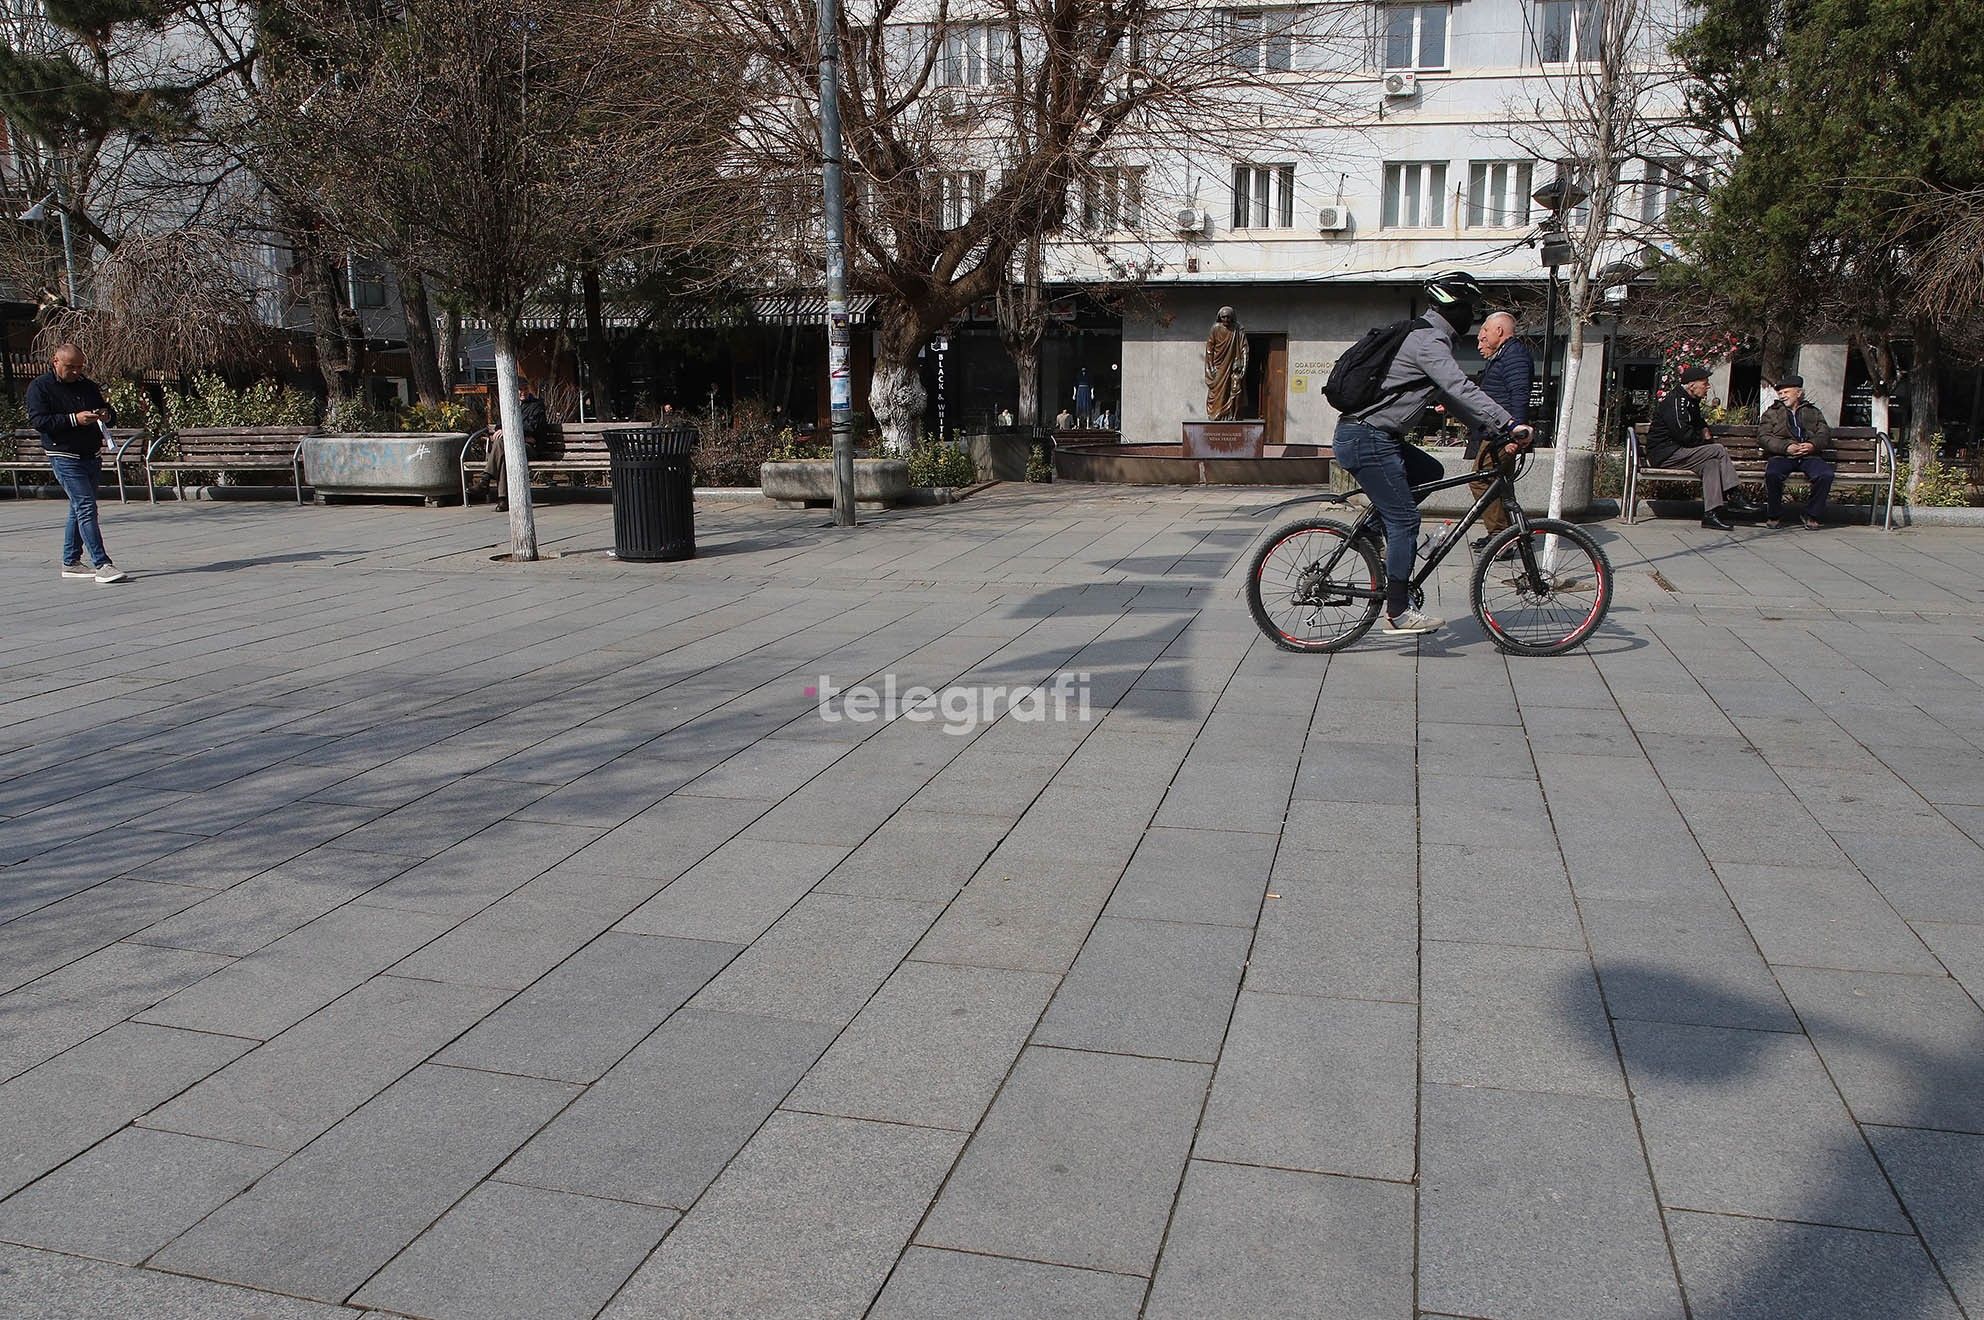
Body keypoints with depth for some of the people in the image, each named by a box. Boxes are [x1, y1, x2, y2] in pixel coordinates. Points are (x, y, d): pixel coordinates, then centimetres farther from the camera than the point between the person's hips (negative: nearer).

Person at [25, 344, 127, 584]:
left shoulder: (88, 386, 14)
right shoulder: (40, 387, -3)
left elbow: (112, 416, 20)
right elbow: (37, 420, -13)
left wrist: (107, 415, -5)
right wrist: (74, 419, -22)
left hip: (92, 455, 7)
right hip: (65, 458, -7)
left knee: (78, 509, 13)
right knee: (86, 507, -15)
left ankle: (71, 562, 22)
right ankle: (101, 564, -20)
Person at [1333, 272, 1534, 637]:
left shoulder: (1428, 337, 21)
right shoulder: (1430, 342, -13)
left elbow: (1455, 398, 20)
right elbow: (1463, 391, -24)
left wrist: (1497, 432, 13)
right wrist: (1509, 425, -26)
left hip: (1378, 437, 10)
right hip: (1367, 438, -10)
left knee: (1430, 472, 20)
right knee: (1405, 519, -8)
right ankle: (1398, 613, -4)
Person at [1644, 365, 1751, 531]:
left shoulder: (1691, 402, 19)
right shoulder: (1676, 401, -14)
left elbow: (1699, 422, 40)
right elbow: (1684, 434, -22)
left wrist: (1704, 429, 15)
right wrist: (1706, 442, -5)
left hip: (1675, 451, 10)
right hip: (1664, 454, -10)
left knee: (1711, 463, -14)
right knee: (1719, 450, -17)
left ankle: (1711, 513, -21)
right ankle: (1734, 497, -11)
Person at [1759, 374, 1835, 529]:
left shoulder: (1813, 412, 25)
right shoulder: (1771, 413, 19)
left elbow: (1824, 434, 12)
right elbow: (1765, 438, 4)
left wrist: (1813, 445, -11)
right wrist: (1786, 447, -13)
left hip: (1809, 456, 1)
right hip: (1782, 456, -1)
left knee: (1826, 474, -30)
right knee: (1772, 473, -36)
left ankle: (1811, 515, -12)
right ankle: (1774, 516, -16)